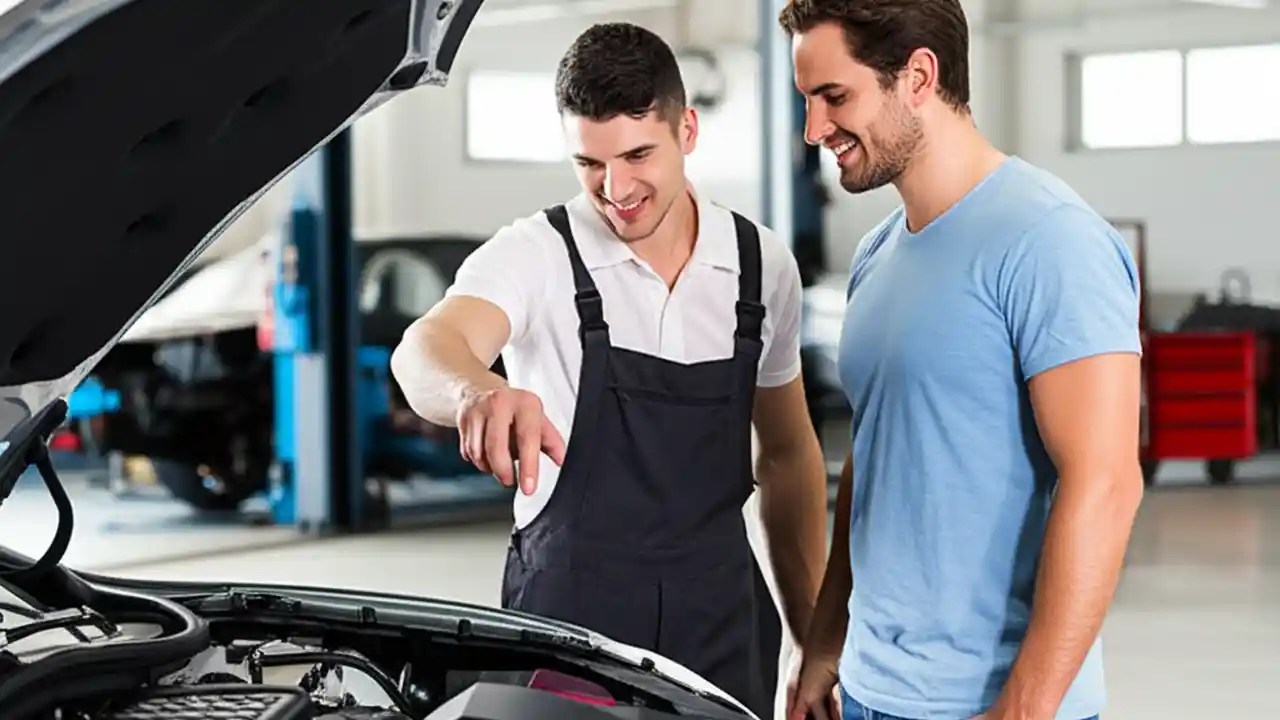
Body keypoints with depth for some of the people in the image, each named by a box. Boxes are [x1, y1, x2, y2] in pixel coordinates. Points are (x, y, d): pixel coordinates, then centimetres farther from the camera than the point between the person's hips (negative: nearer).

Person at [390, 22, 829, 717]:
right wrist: (478, 390, -55)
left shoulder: (763, 264, 2)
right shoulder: (537, 254, -10)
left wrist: (816, 635, 8)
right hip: (571, 607, -3)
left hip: (722, 620, 3)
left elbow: (788, 453, 12)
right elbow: (426, 348, -31)